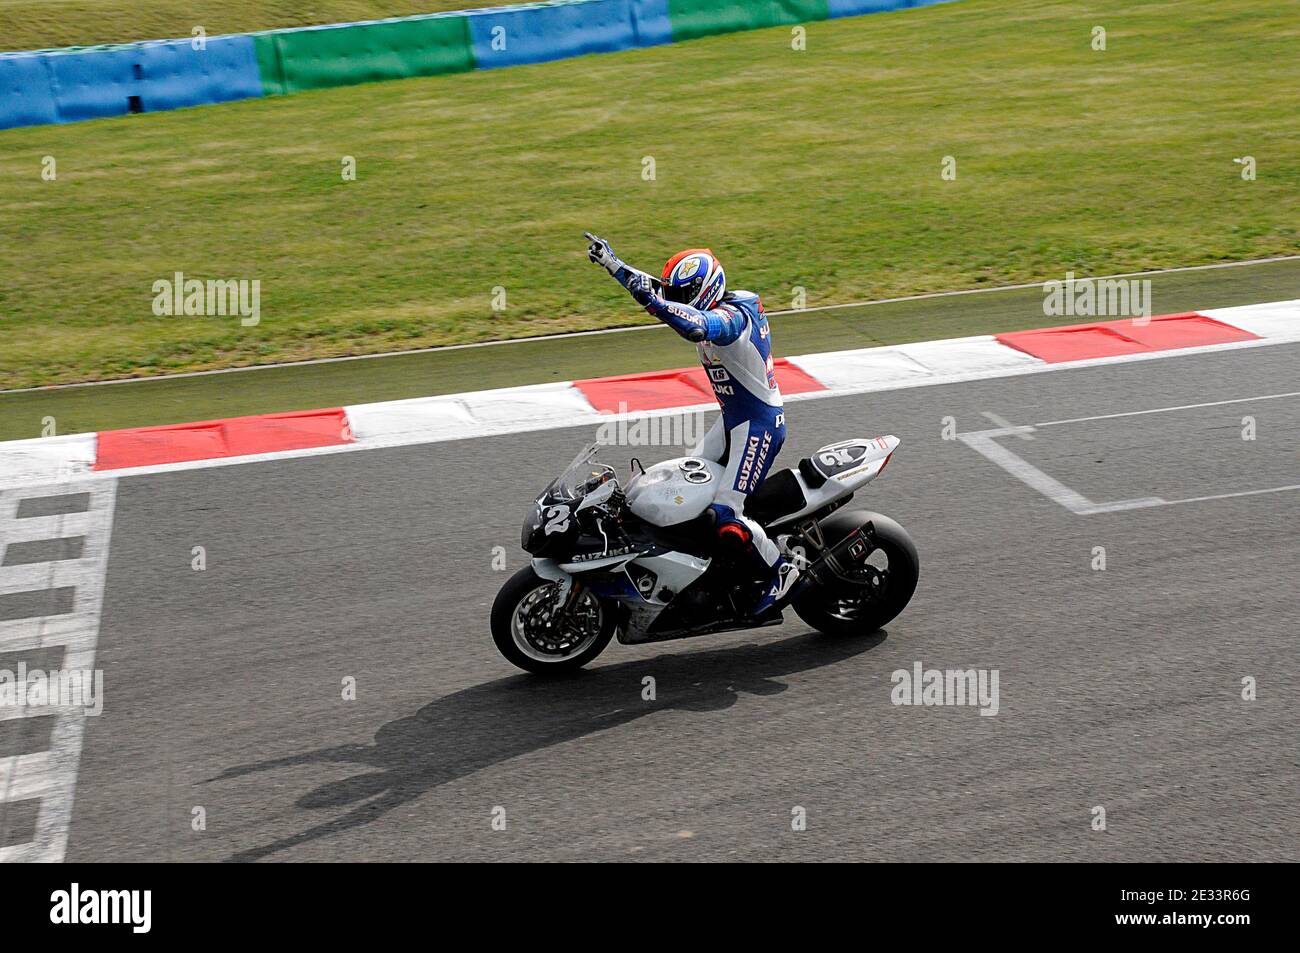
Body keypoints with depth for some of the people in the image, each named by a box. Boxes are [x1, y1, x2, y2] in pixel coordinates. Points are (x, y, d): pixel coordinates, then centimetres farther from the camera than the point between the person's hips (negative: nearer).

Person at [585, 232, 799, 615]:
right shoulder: (705, 309, 5)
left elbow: (699, 328, -48)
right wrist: (613, 263, 12)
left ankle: (781, 569, 2)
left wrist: (653, 301, -50)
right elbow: (652, 290, 14)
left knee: (726, 516, -17)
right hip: (732, 418, 10)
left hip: (760, 424, -10)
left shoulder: (733, 316, -24)